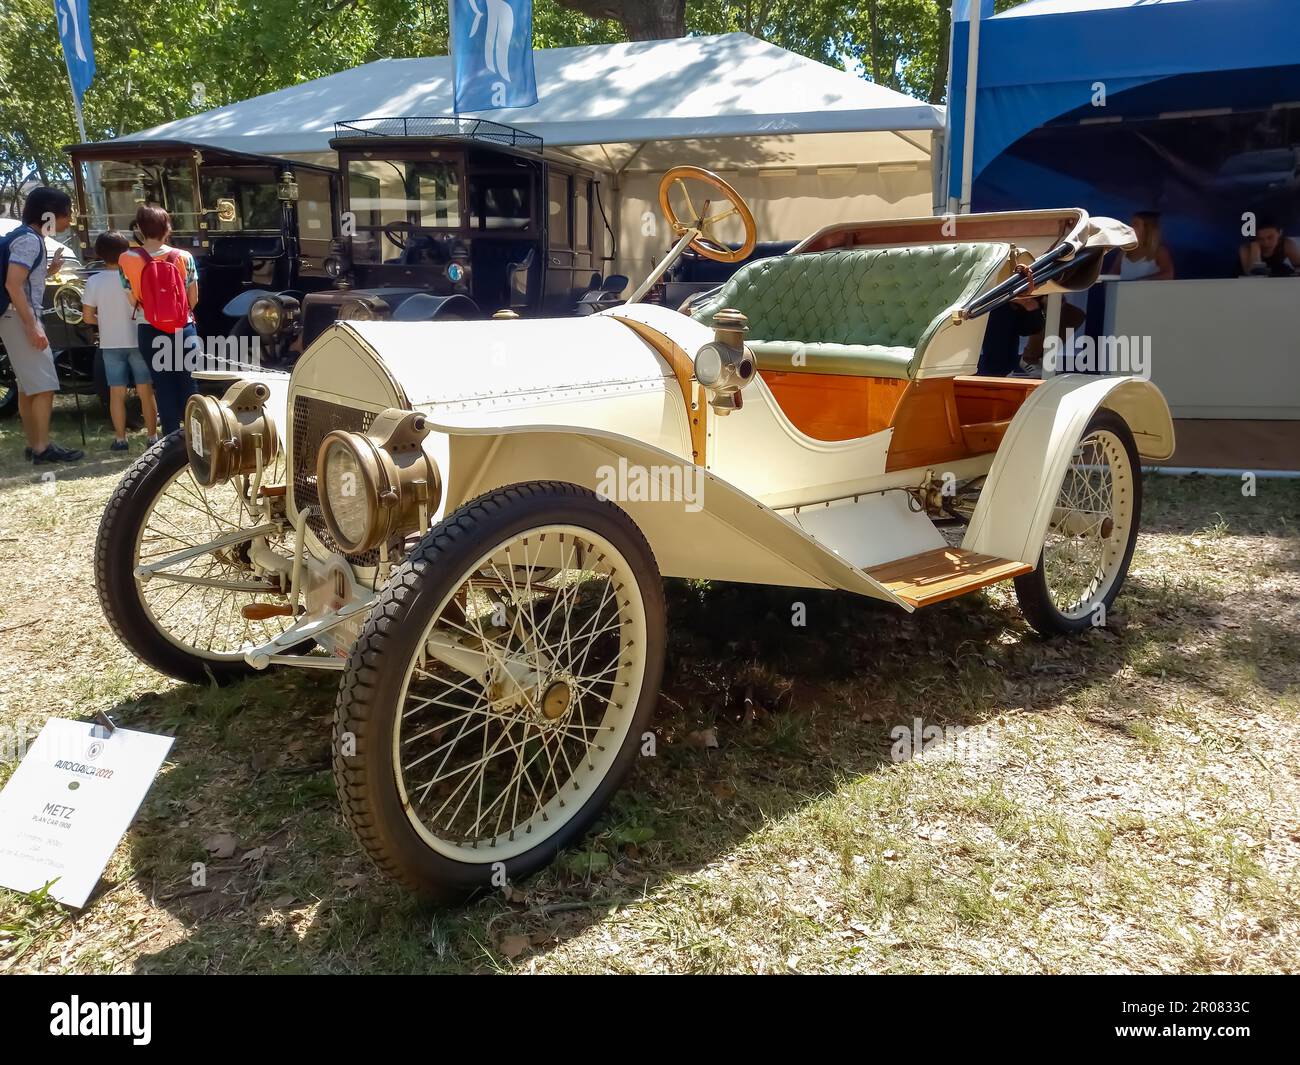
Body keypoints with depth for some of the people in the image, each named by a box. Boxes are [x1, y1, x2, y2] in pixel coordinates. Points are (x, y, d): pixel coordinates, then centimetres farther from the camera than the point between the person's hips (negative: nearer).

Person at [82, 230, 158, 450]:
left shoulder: (94, 282, -5)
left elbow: (88, 317, -1)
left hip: (110, 344, 1)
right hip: (137, 341, -1)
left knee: (117, 392, 7)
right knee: (146, 391, 6)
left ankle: (120, 438, 10)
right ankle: (153, 436, 8)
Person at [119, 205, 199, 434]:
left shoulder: (127, 260, -7)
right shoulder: (183, 258, -6)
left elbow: (133, 300, -3)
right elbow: (193, 299, -1)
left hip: (150, 332, 0)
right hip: (183, 330, 0)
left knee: (163, 386, 8)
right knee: (187, 383, 12)